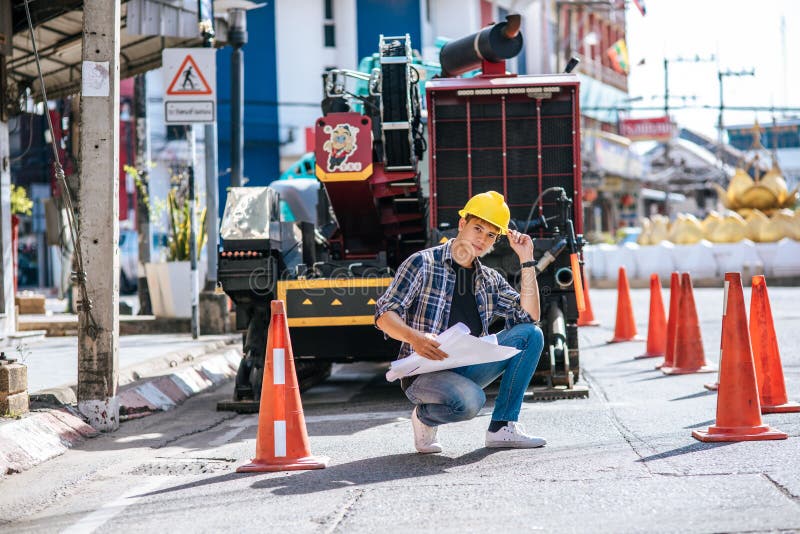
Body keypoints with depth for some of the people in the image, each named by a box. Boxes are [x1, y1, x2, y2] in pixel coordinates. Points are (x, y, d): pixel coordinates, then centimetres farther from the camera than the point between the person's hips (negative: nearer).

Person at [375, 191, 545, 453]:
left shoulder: (490, 280, 16)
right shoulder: (423, 263, -2)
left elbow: (529, 317, 5)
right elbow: (384, 315, -9)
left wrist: (526, 260, 3)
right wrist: (414, 337, -30)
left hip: (466, 369, 6)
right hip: (423, 372, -6)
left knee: (530, 334, -10)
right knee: (470, 400, -38)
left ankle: (502, 428, -10)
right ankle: (425, 417, -1)